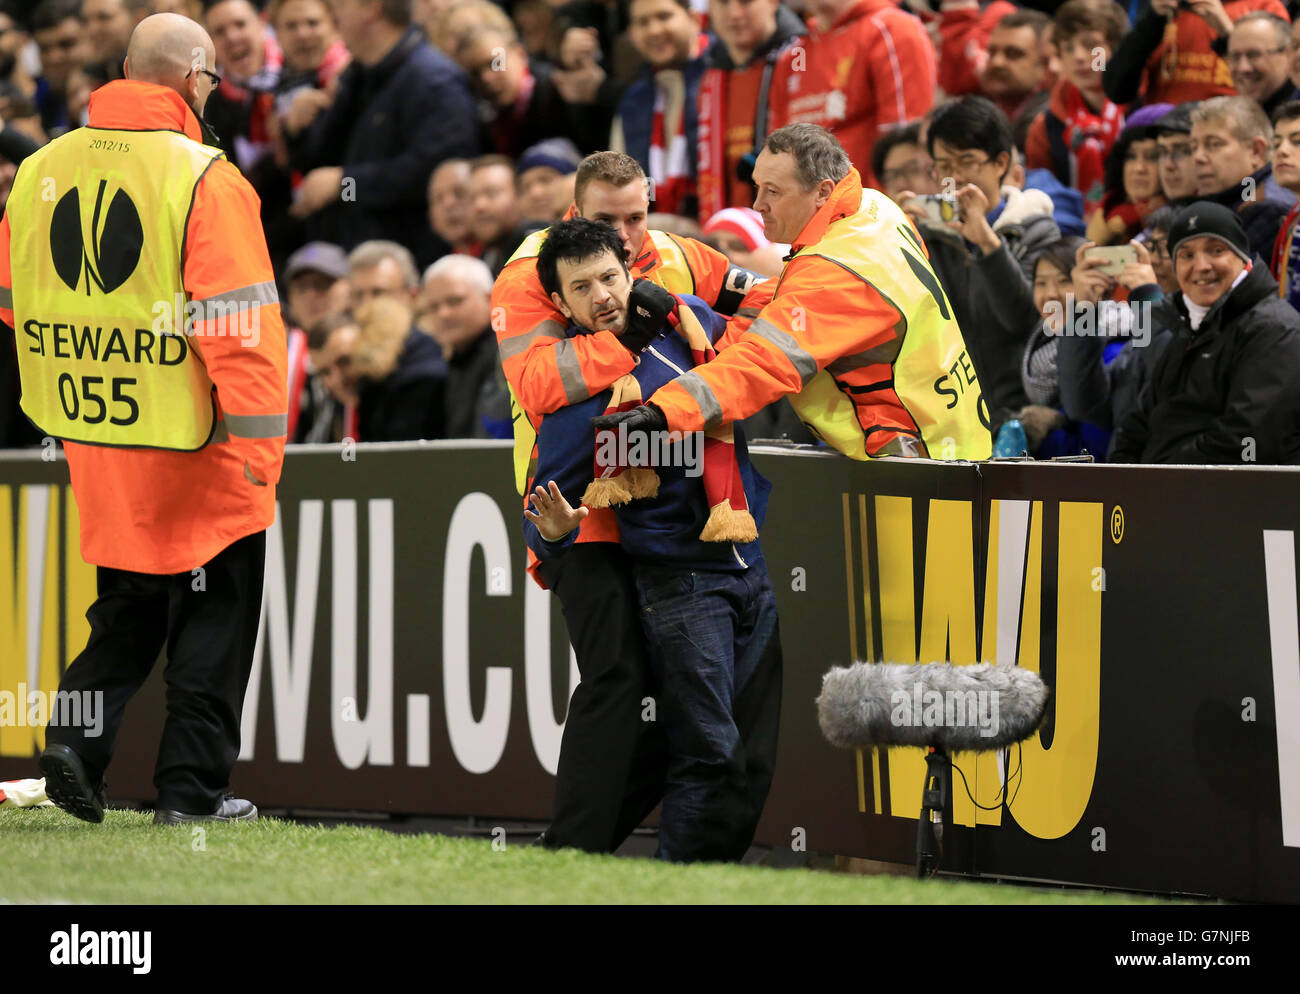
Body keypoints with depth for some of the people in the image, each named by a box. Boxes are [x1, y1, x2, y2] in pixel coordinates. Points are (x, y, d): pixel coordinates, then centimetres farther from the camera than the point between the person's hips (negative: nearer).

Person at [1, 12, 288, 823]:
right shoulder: (207, 181, -15)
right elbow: (240, 325, -19)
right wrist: (260, 443, -15)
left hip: (89, 431, 5)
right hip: (193, 446, -5)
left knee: (130, 601, 21)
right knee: (213, 610, 9)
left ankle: (79, 735, 2)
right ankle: (193, 789, 9)